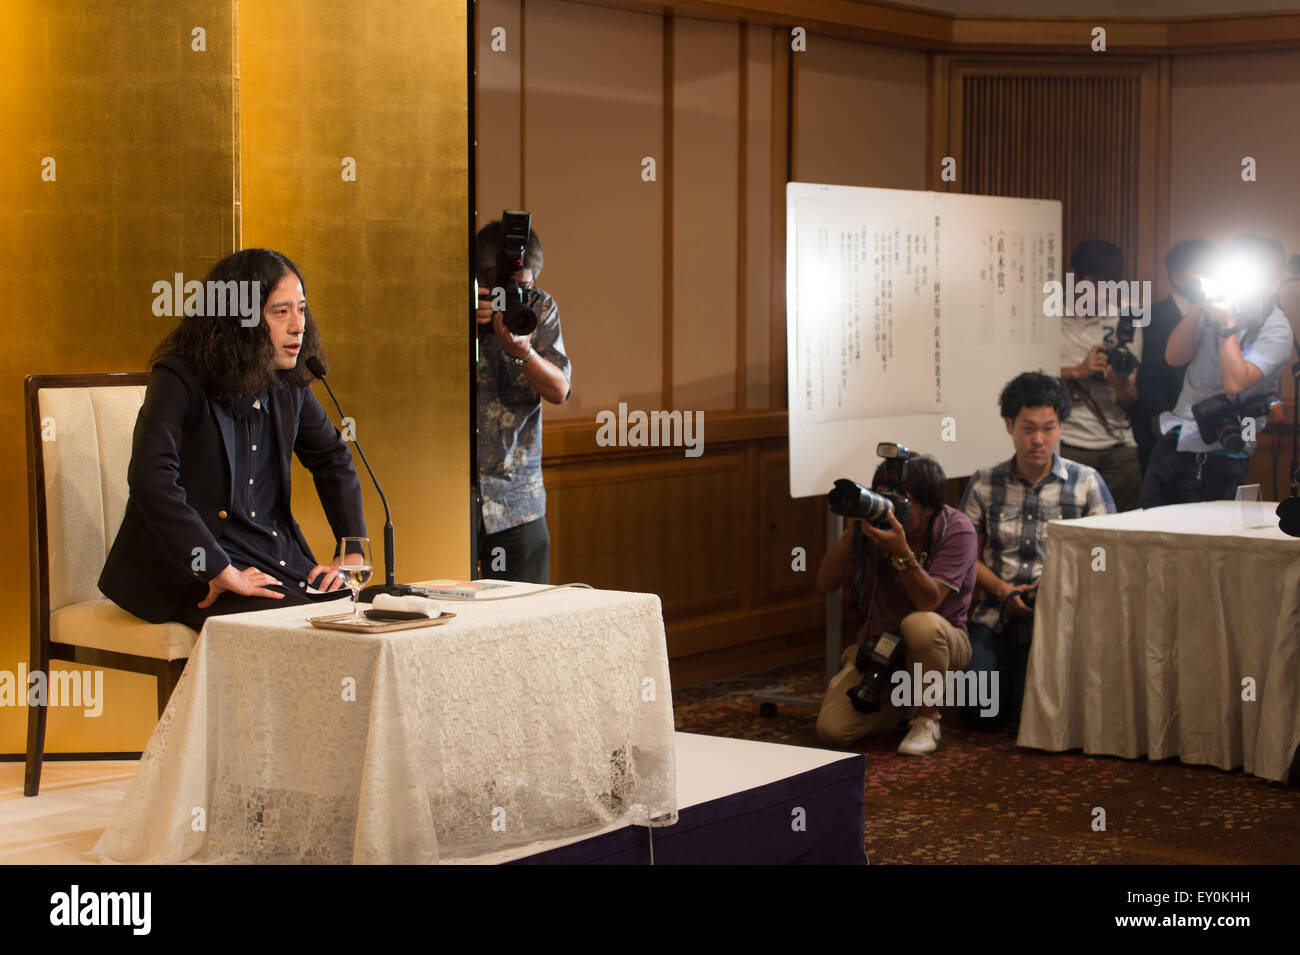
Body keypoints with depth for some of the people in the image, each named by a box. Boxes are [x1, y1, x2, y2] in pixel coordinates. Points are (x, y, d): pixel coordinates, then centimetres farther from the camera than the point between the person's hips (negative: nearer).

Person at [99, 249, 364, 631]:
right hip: (188, 570, -6)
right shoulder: (178, 378, -12)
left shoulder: (289, 381, 6)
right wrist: (222, 572, -31)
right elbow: (151, 480, -28)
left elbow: (333, 459, 23)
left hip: (281, 556, 6)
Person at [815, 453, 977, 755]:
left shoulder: (957, 530, -17)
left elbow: (929, 601, -27)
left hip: (941, 642, -3)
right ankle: (893, 696, 17)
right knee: (832, 730, -17)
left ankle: (927, 718, -14)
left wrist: (901, 551, -41)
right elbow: (826, 583, -11)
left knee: (919, 624, -41)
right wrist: (851, 533, -25)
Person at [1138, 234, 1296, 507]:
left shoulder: (1275, 331, -11)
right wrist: (1195, 309, -11)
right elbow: (1174, 358, 1)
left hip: (1218, 457, -6)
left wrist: (1228, 324, -22)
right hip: (1174, 439, 6)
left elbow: (1234, 384, -25)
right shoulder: (1217, 306, 6)